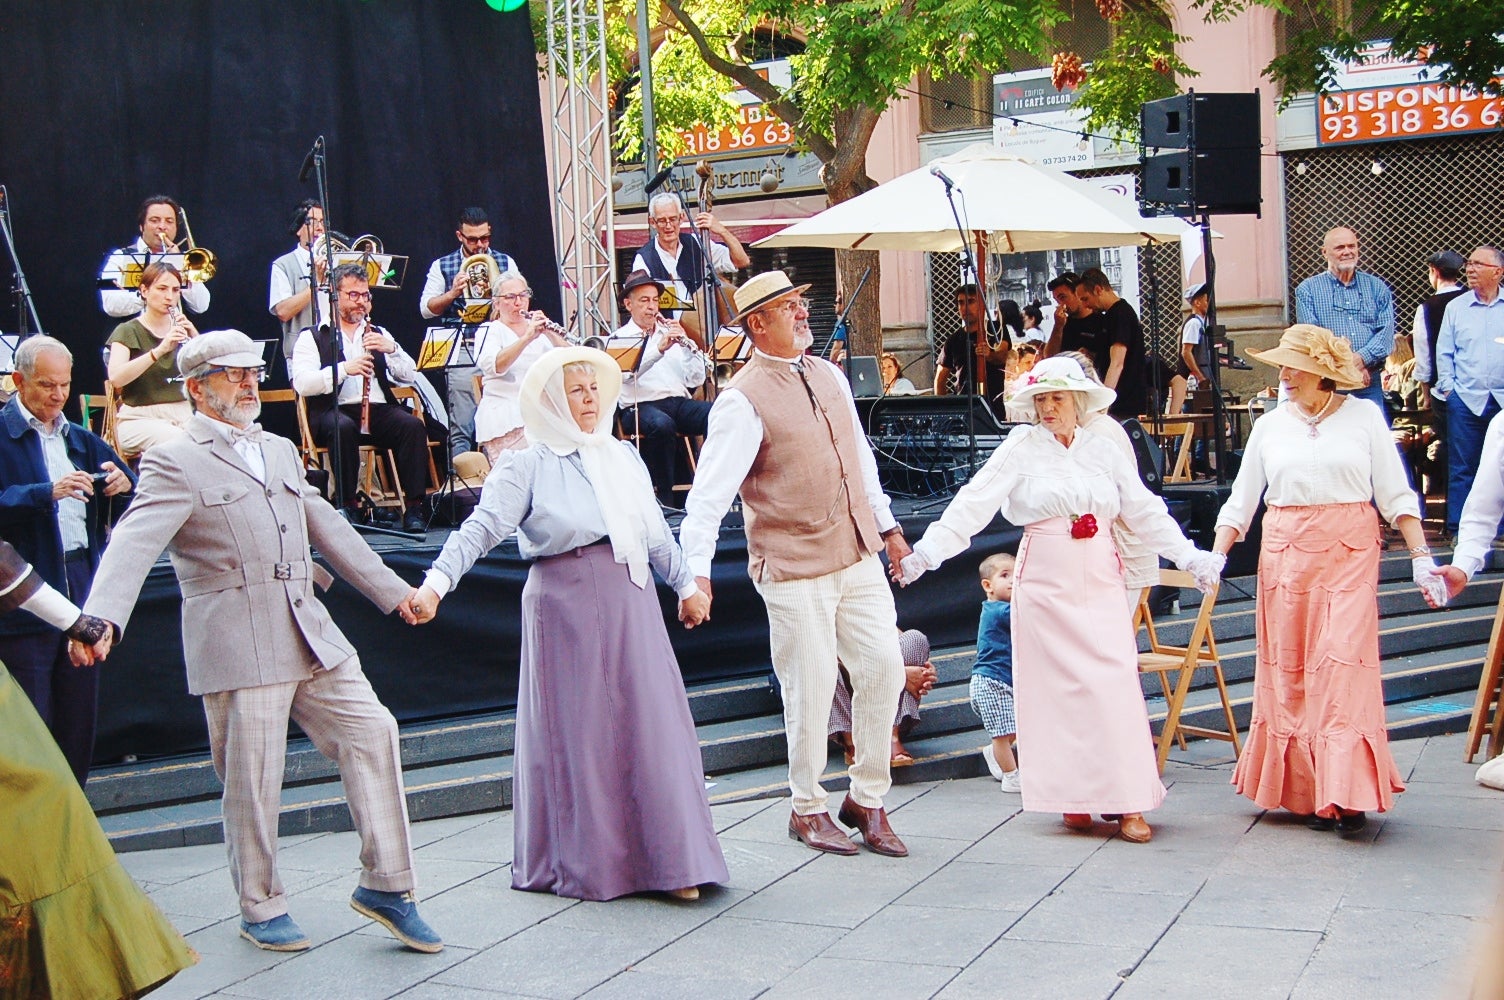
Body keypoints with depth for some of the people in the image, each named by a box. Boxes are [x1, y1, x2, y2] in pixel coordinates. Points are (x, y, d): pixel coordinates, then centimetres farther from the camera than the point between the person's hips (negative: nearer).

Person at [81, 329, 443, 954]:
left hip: (310, 633, 7)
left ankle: (385, 885, 11)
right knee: (253, 778, -1)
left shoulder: (280, 452, 18)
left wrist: (392, 590, 29)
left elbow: (328, 528, 27)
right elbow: (135, 544, -20)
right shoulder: (175, 464, -5)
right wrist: (103, 617, -36)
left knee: (372, 733, 1)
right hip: (236, 644, -7)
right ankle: (260, 908, 18)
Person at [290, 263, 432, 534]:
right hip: (336, 411, -3)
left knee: (413, 425, -26)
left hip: (379, 410, 3)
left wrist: (391, 348, -4)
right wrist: (344, 368, -18)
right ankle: (347, 505, -27)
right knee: (344, 428, -37)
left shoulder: (379, 334, 25)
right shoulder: (312, 338, 11)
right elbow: (302, 384, -7)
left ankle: (414, 507, -26)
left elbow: (409, 376, 14)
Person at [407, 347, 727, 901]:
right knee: (576, 732, 1)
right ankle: (584, 862, 12)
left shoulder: (624, 457, 15)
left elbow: (656, 532, 23)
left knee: (649, 727, 2)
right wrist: (436, 581, -25)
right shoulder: (528, 466, -2)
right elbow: (481, 528, -13)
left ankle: (666, 859, 8)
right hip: (565, 604, -5)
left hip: (631, 601, 5)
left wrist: (686, 585, 24)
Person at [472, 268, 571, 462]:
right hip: (506, 419, -4)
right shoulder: (489, 331, 7)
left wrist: (551, 335, -13)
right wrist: (527, 337, -26)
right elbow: (495, 366, -15)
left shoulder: (538, 328, 20)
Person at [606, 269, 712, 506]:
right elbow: (625, 374, -14)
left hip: (680, 402, 4)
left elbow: (696, 380, 14)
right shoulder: (619, 339, 10)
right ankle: (664, 498, -29)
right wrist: (659, 349, -25)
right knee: (661, 425, -39)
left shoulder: (671, 333, 22)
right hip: (640, 407, -4)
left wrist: (687, 343, -2)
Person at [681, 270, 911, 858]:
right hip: (794, 568, -6)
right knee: (810, 690, 1)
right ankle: (808, 809, 20)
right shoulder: (743, 400, -13)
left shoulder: (828, 376, 10)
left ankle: (867, 799, 22)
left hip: (858, 554, 7)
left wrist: (886, 524, 22)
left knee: (884, 670, 5)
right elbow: (711, 489, -19)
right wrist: (697, 568, -27)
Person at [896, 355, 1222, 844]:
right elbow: (973, 504, -9)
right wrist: (925, 552, -18)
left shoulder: (1104, 449, 8)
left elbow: (1145, 512, 12)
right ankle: (1072, 797, 7)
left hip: (1100, 581, 2)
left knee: (1115, 686, -4)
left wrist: (1190, 557, 6)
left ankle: (1125, 802, 1)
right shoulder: (1022, 447, -1)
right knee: (1057, 688, -2)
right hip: (1045, 583, -2)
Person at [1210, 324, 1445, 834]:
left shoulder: (1364, 416, 3)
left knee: (1344, 664, -11)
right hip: (1286, 555, 2)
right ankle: (1307, 788, 11)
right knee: (1290, 670, 2)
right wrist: (1215, 557, -1)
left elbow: (1395, 493, 4)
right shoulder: (1270, 426, 8)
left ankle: (1345, 790, -9)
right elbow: (1241, 500, 10)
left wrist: (1421, 555, -3)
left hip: (1349, 553, -2)